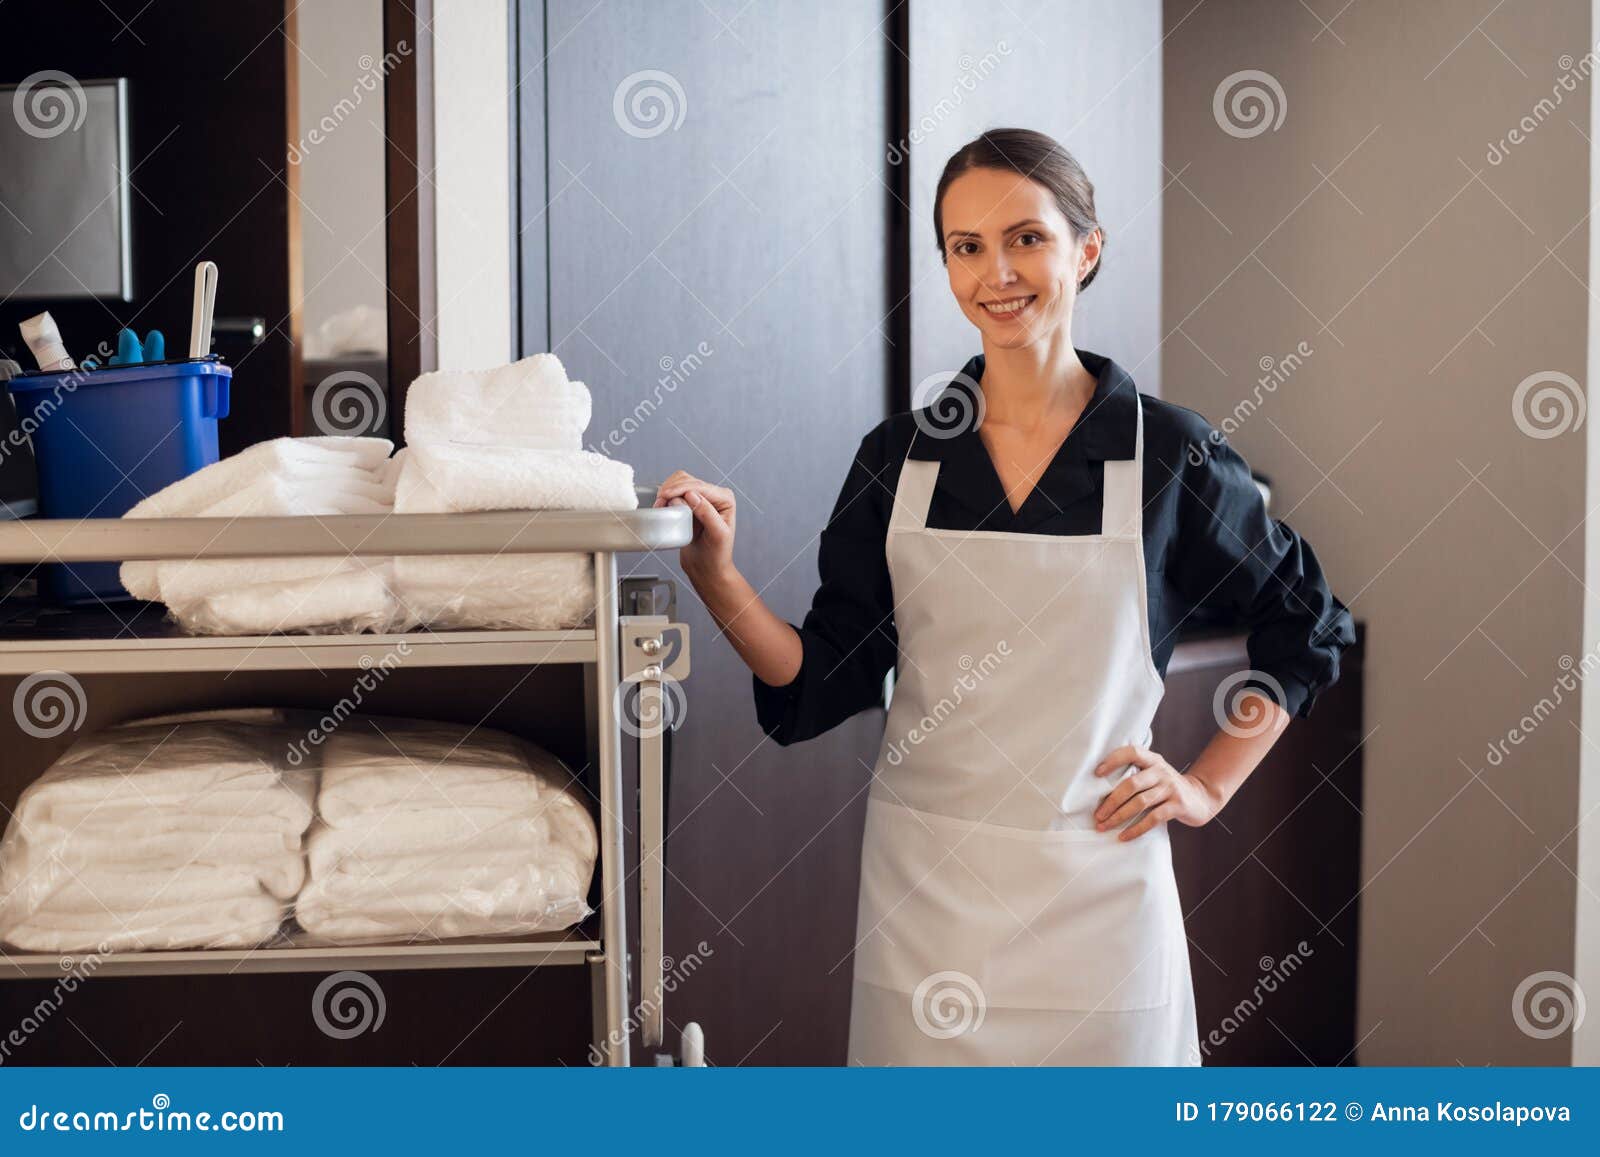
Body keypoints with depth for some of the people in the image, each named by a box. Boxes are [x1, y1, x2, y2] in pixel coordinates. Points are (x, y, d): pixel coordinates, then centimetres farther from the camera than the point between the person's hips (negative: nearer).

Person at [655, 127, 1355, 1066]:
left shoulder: (1170, 456, -3)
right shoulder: (899, 457, 3)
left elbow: (1308, 628, 10)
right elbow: (826, 683, 1)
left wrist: (1208, 787, 4)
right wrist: (717, 576, -12)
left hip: (1096, 885, -1)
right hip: (924, 884, 2)